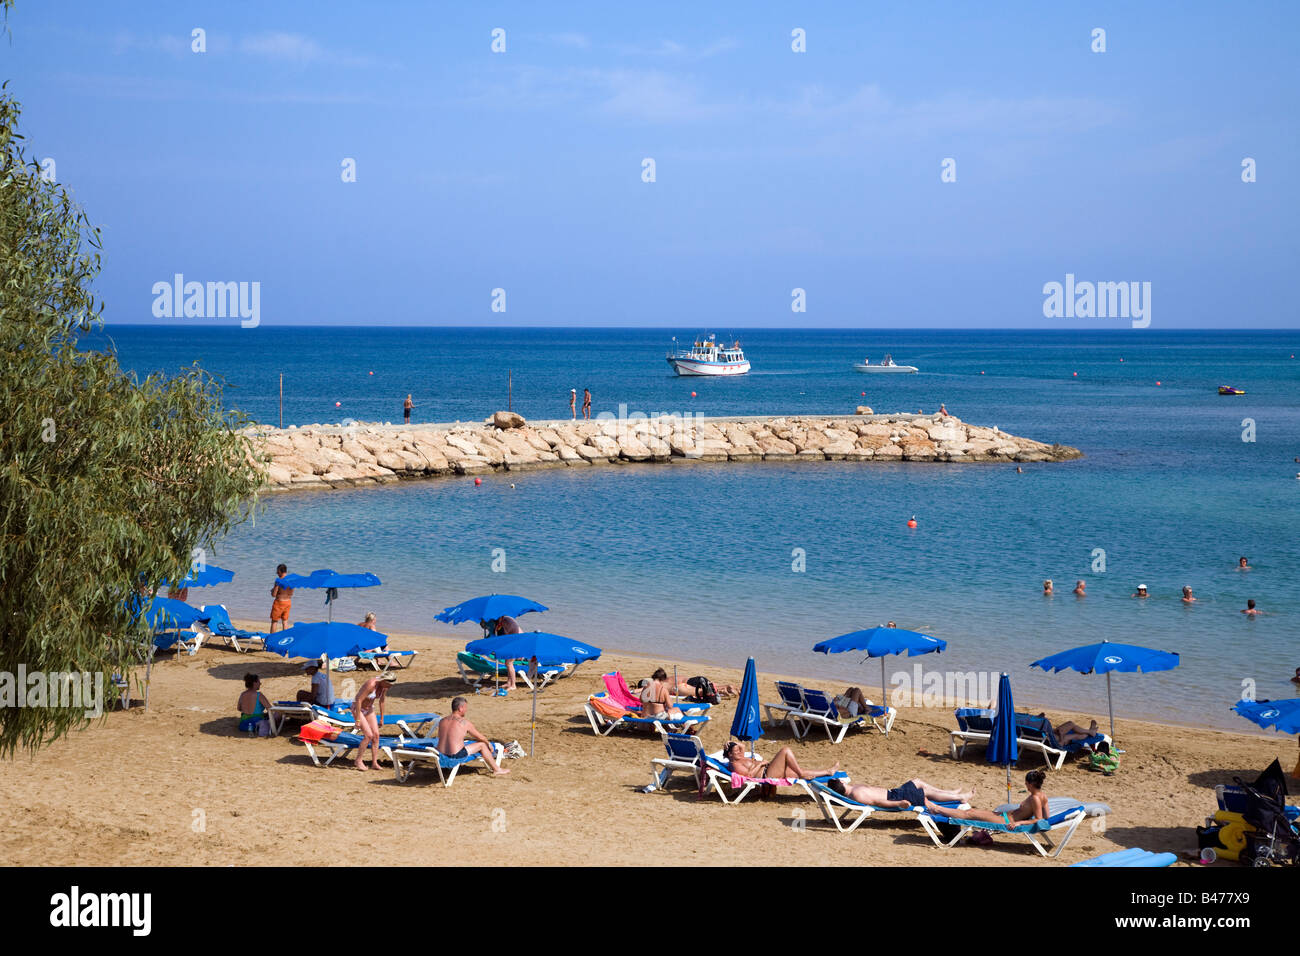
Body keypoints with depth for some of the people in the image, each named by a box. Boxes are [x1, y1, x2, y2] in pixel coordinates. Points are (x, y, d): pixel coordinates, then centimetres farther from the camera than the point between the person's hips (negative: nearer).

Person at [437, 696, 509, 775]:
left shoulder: (442, 721, 6)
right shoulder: (464, 722, -8)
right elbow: (479, 737, 4)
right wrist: (488, 743, 26)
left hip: (441, 755, 6)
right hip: (457, 755, -6)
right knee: (482, 744, 11)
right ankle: (497, 769, 23)